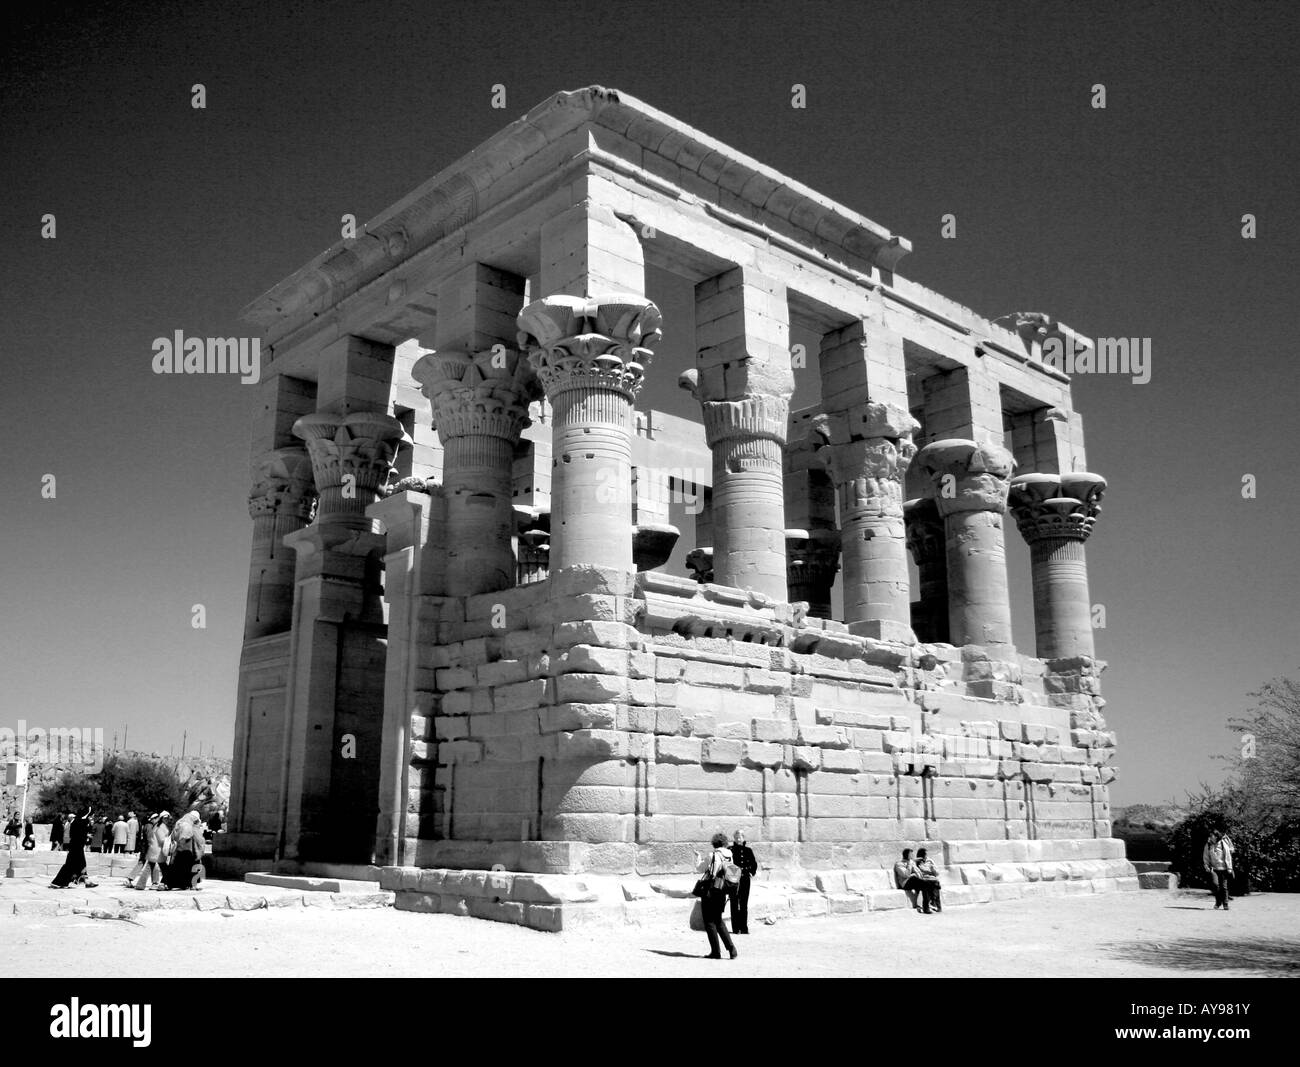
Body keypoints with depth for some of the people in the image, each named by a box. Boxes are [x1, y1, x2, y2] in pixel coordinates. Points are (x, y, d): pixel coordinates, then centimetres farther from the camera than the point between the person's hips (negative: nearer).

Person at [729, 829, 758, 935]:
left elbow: (754, 864, 18)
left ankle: (744, 927, 9)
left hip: (745, 880, 2)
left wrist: (752, 873, 6)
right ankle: (735, 928, 4)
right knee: (734, 904, 0)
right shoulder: (730, 850, -1)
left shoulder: (748, 850, 8)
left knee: (744, 904, 5)